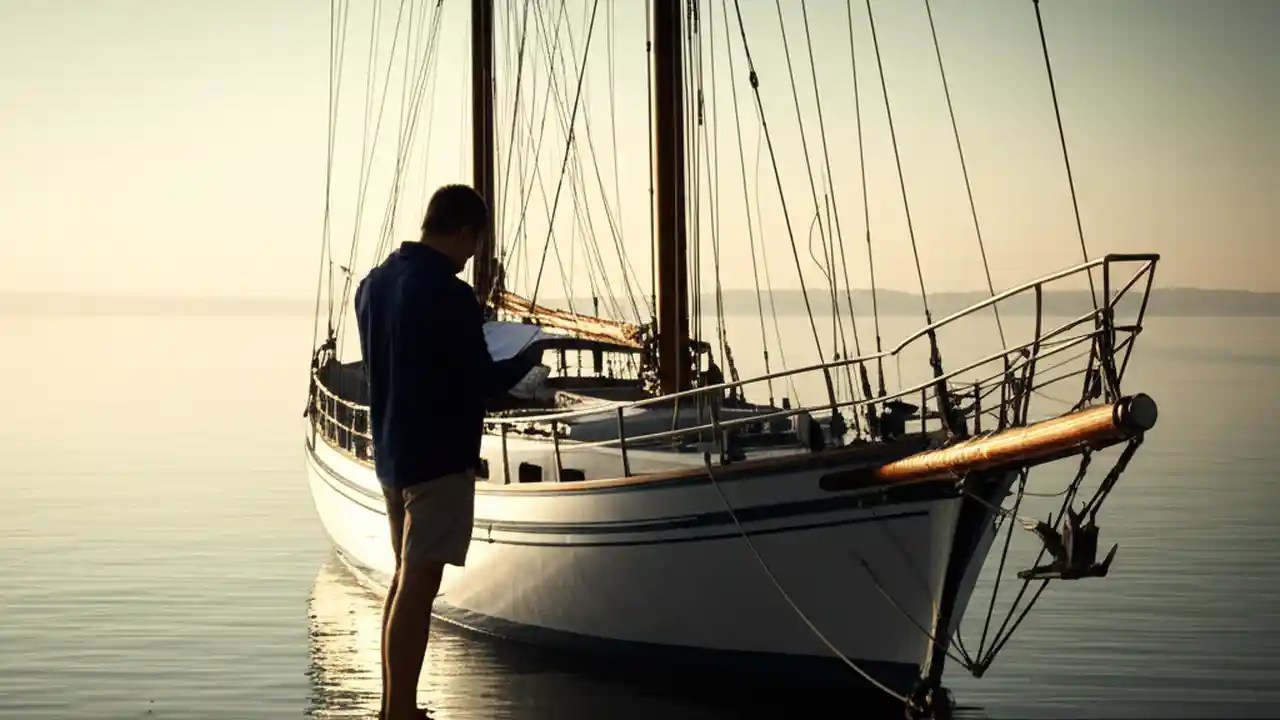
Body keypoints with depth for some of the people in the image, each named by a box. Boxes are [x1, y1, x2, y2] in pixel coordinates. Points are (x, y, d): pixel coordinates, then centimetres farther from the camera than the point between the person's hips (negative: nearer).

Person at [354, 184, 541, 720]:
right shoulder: (448, 295, -19)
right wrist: (527, 359, 3)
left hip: (390, 452, 9)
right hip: (439, 456, -8)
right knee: (417, 584, -5)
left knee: (405, 577, 17)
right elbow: (482, 384, -16)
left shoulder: (373, 284, 7)